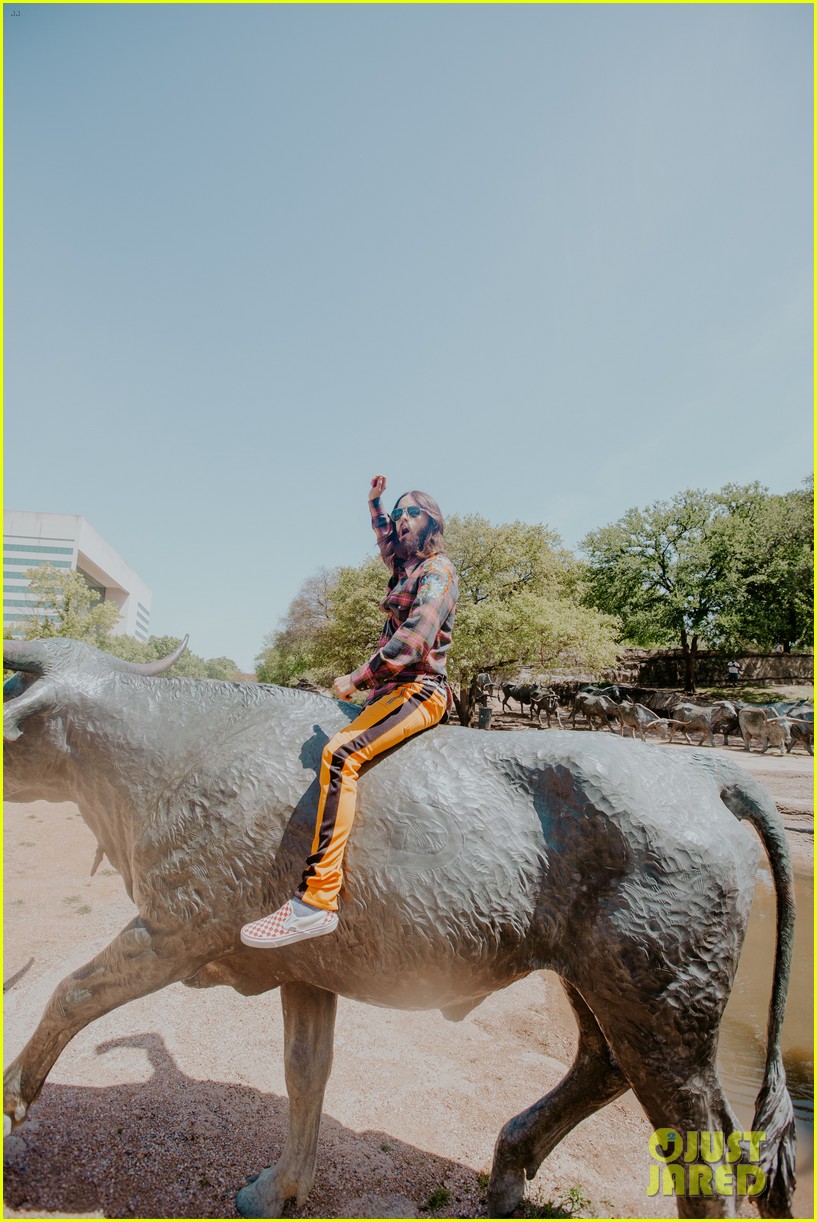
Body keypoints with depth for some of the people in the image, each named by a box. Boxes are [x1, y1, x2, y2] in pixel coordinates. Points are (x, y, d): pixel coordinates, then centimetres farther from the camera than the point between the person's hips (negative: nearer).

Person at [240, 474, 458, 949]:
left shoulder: (438, 570, -6)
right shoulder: (407, 568, 20)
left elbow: (415, 637, -21)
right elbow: (387, 544, 47)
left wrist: (360, 676, -20)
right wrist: (376, 504, 44)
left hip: (419, 690, -10)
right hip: (392, 688, 10)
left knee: (340, 753, -31)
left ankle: (318, 900, -36)